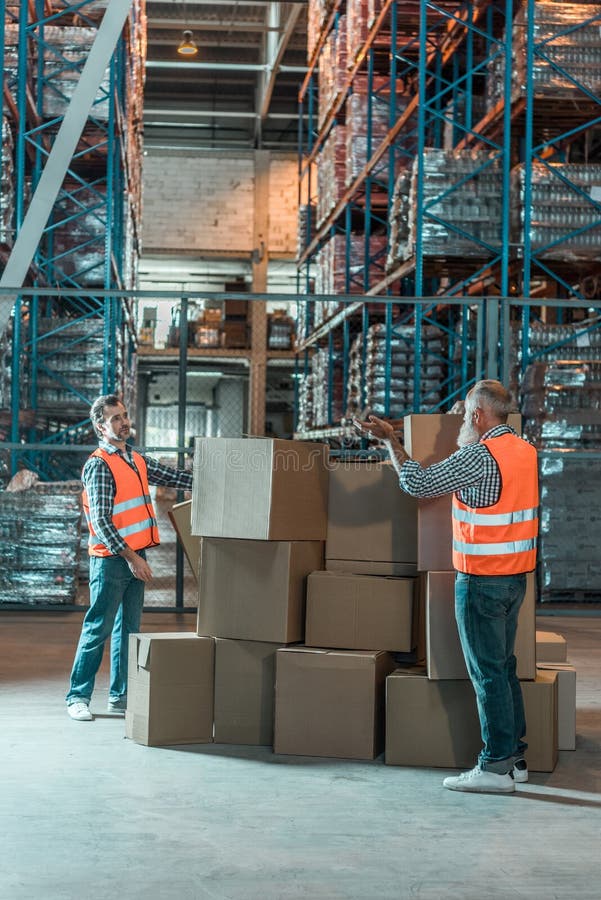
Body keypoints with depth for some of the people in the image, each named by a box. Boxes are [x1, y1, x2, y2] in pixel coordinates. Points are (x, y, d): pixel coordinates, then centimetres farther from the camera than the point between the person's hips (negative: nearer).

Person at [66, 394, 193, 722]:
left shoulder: (137, 460, 13)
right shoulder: (98, 465, -11)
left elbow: (174, 477, 18)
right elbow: (101, 521, -16)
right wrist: (130, 556, -19)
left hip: (135, 557, 8)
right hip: (111, 559, -8)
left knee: (128, 629, 11)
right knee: (98, 630, -4)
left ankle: (120, 696, 19)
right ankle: (78, 696, 4)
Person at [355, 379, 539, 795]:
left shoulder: (480, 456, -18)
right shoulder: (527, 450, 9)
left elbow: (418, 483, -15)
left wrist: (390, 439, -5)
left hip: (482, 580, -9)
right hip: (515, 576, 9)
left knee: (487, 671, -4)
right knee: (504, 667, 16)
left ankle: (496, 767, 0)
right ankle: (515, 756, 21)